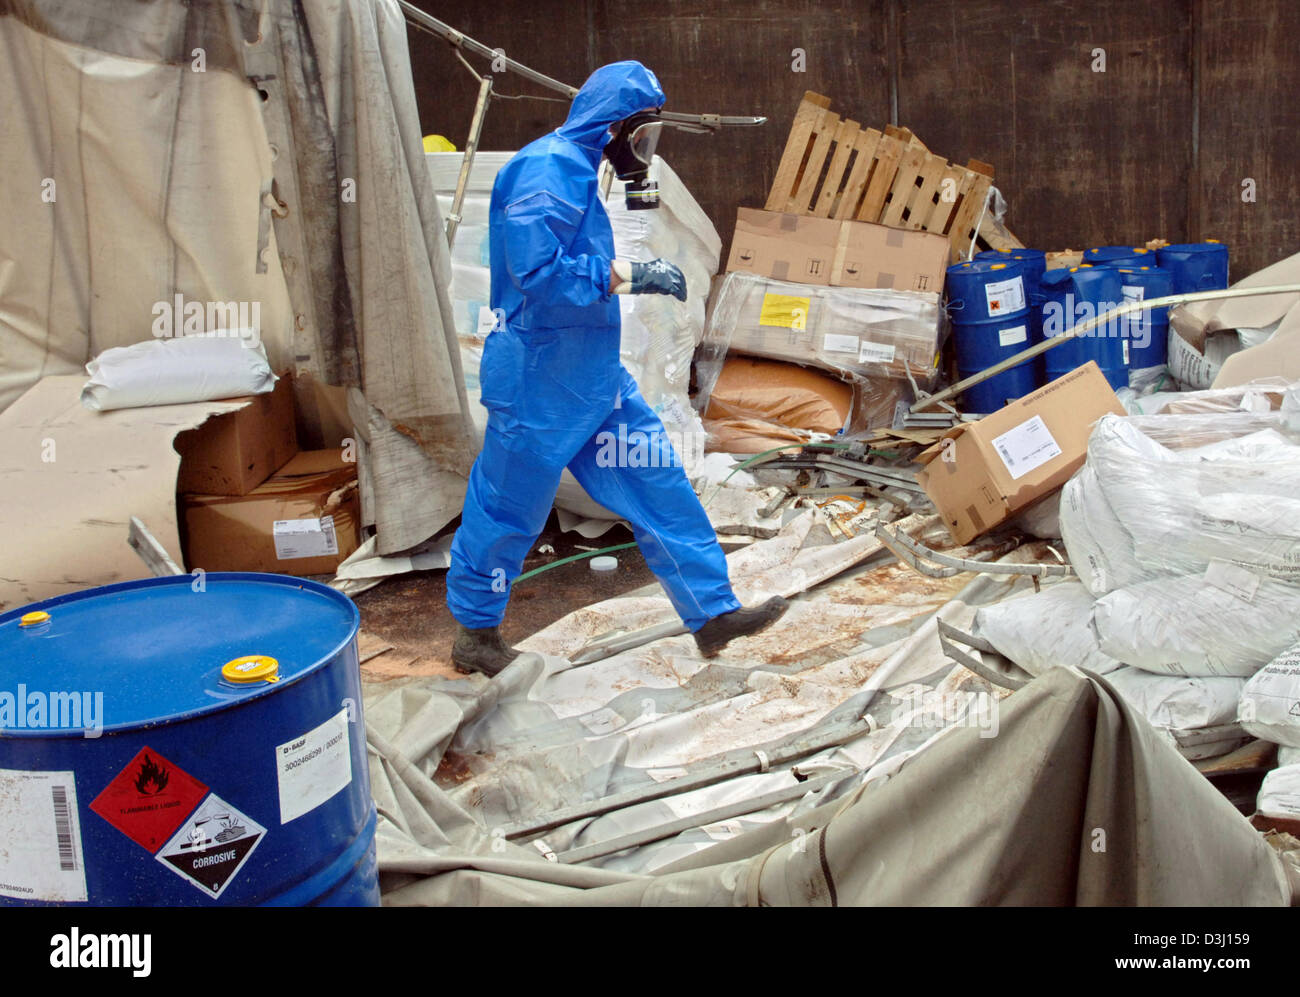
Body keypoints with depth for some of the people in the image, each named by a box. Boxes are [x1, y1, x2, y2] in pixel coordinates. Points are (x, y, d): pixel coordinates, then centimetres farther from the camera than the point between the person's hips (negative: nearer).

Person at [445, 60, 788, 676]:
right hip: (540, 380, -10)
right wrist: (629, 276, -21)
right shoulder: (545, 172, -17)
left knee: (657, 485, 7)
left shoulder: (577, 171, 14)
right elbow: (537, 272, -26)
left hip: (594, 378, 10)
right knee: (508, 508, 4)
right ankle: (475, 633, 22)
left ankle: (713, 613, 12)